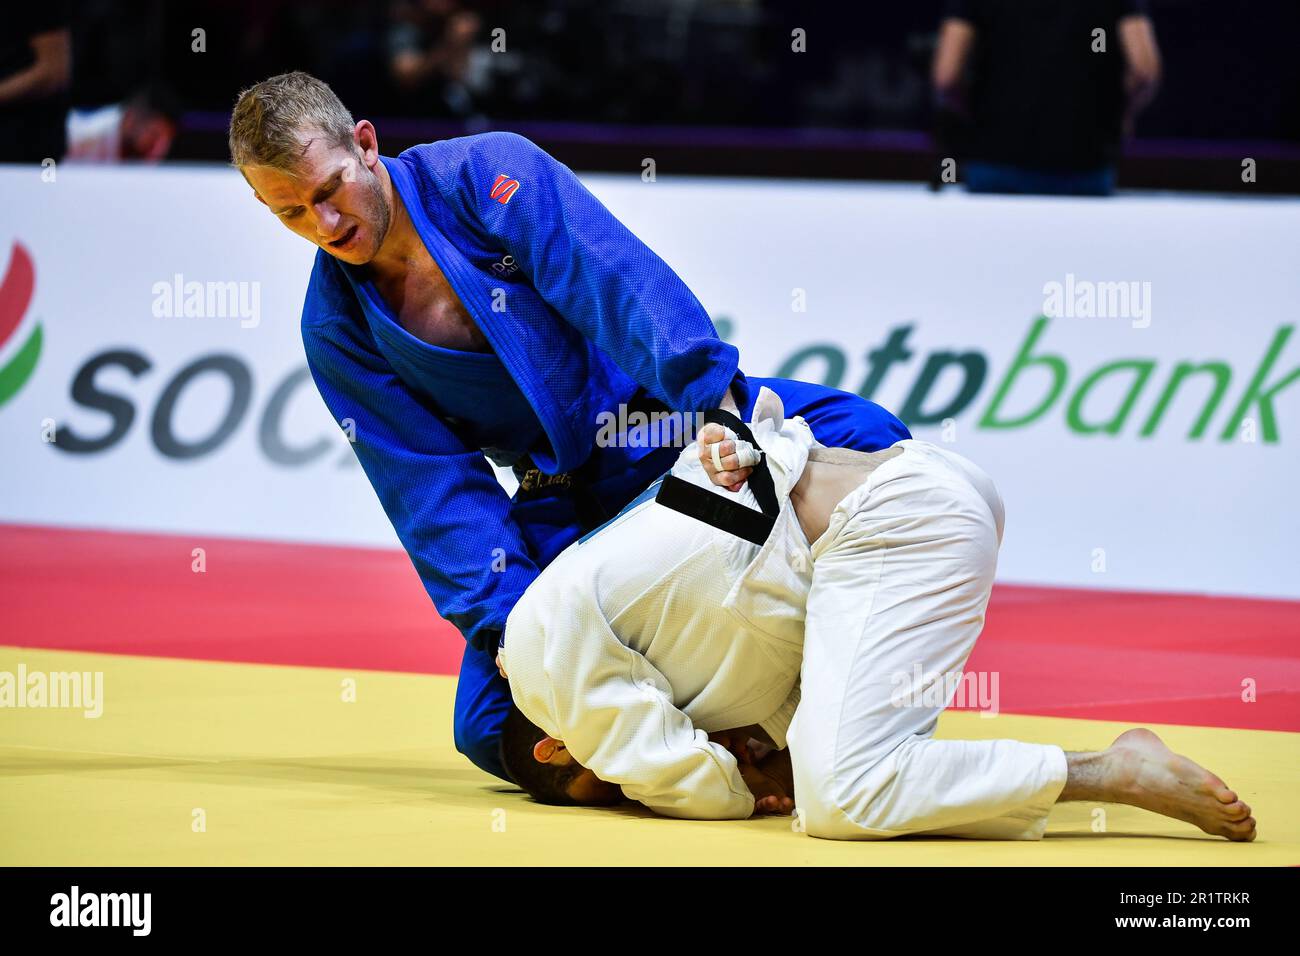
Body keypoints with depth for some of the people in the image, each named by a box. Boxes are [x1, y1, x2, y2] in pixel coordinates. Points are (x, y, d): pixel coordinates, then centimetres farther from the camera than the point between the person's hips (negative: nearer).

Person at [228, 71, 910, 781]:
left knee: (867, 441, -27)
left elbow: (623, 285, -26)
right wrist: (506, 619, -21)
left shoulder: (486, 173, -14)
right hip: (563, 502, 3)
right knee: (492, 729, -12)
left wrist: (710, 404, -40)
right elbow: (432, 484, -8)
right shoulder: (334, 328, -3)